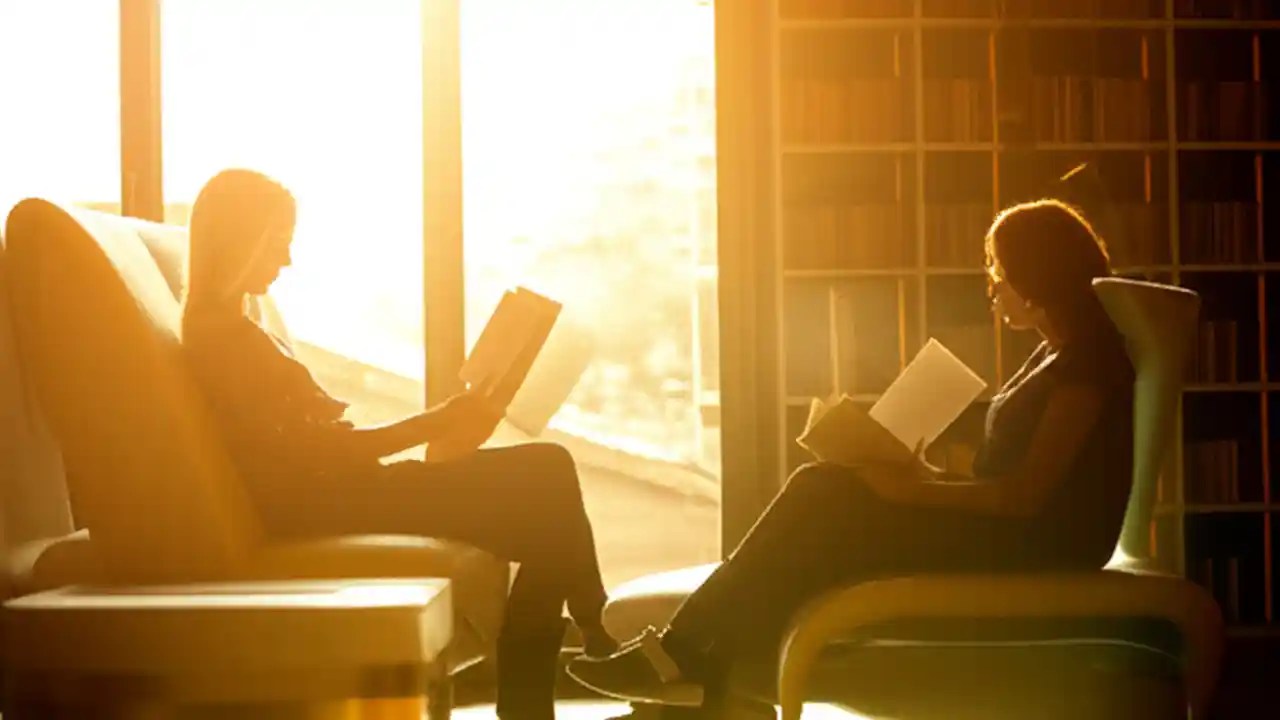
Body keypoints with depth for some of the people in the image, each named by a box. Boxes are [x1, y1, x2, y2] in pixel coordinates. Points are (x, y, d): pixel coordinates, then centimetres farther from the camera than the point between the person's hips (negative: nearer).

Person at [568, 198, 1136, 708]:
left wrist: (912, 489, -17)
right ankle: (700, 667, -13)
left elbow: (1026, 493, -20)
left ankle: (687, 655, -10)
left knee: (822, 511, -17)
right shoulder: (1054, 355, 17)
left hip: (1031, 548, -9)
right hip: (998, 529, 9)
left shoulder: (1088, 361, -13)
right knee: (820, 490, -7)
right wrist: (927, 474, 1)